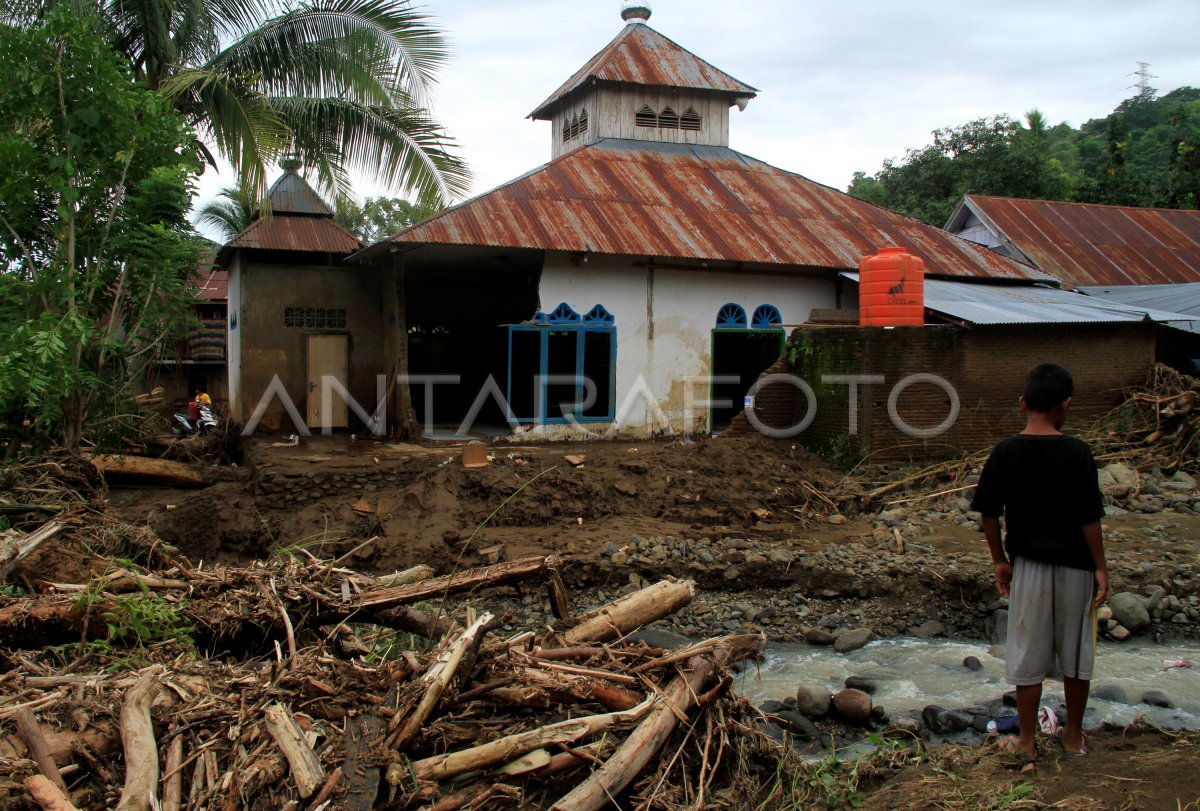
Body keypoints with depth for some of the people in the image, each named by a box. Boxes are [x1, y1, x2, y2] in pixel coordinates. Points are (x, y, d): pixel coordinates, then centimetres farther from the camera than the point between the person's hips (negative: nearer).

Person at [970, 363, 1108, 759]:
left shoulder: (1006, 452, -6)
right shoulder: (1077, 452, -12)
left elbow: (989, 514, -3)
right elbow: (1089, 517, -11)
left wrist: (1000, 560, 9)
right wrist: (1100, 567, -1)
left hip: (1028, 566, 1)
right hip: (1075, 566, -1)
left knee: (1028, 657, 10)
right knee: (1077, 655, 16)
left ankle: (1027, 741, 18)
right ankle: (1074, 735, 29)